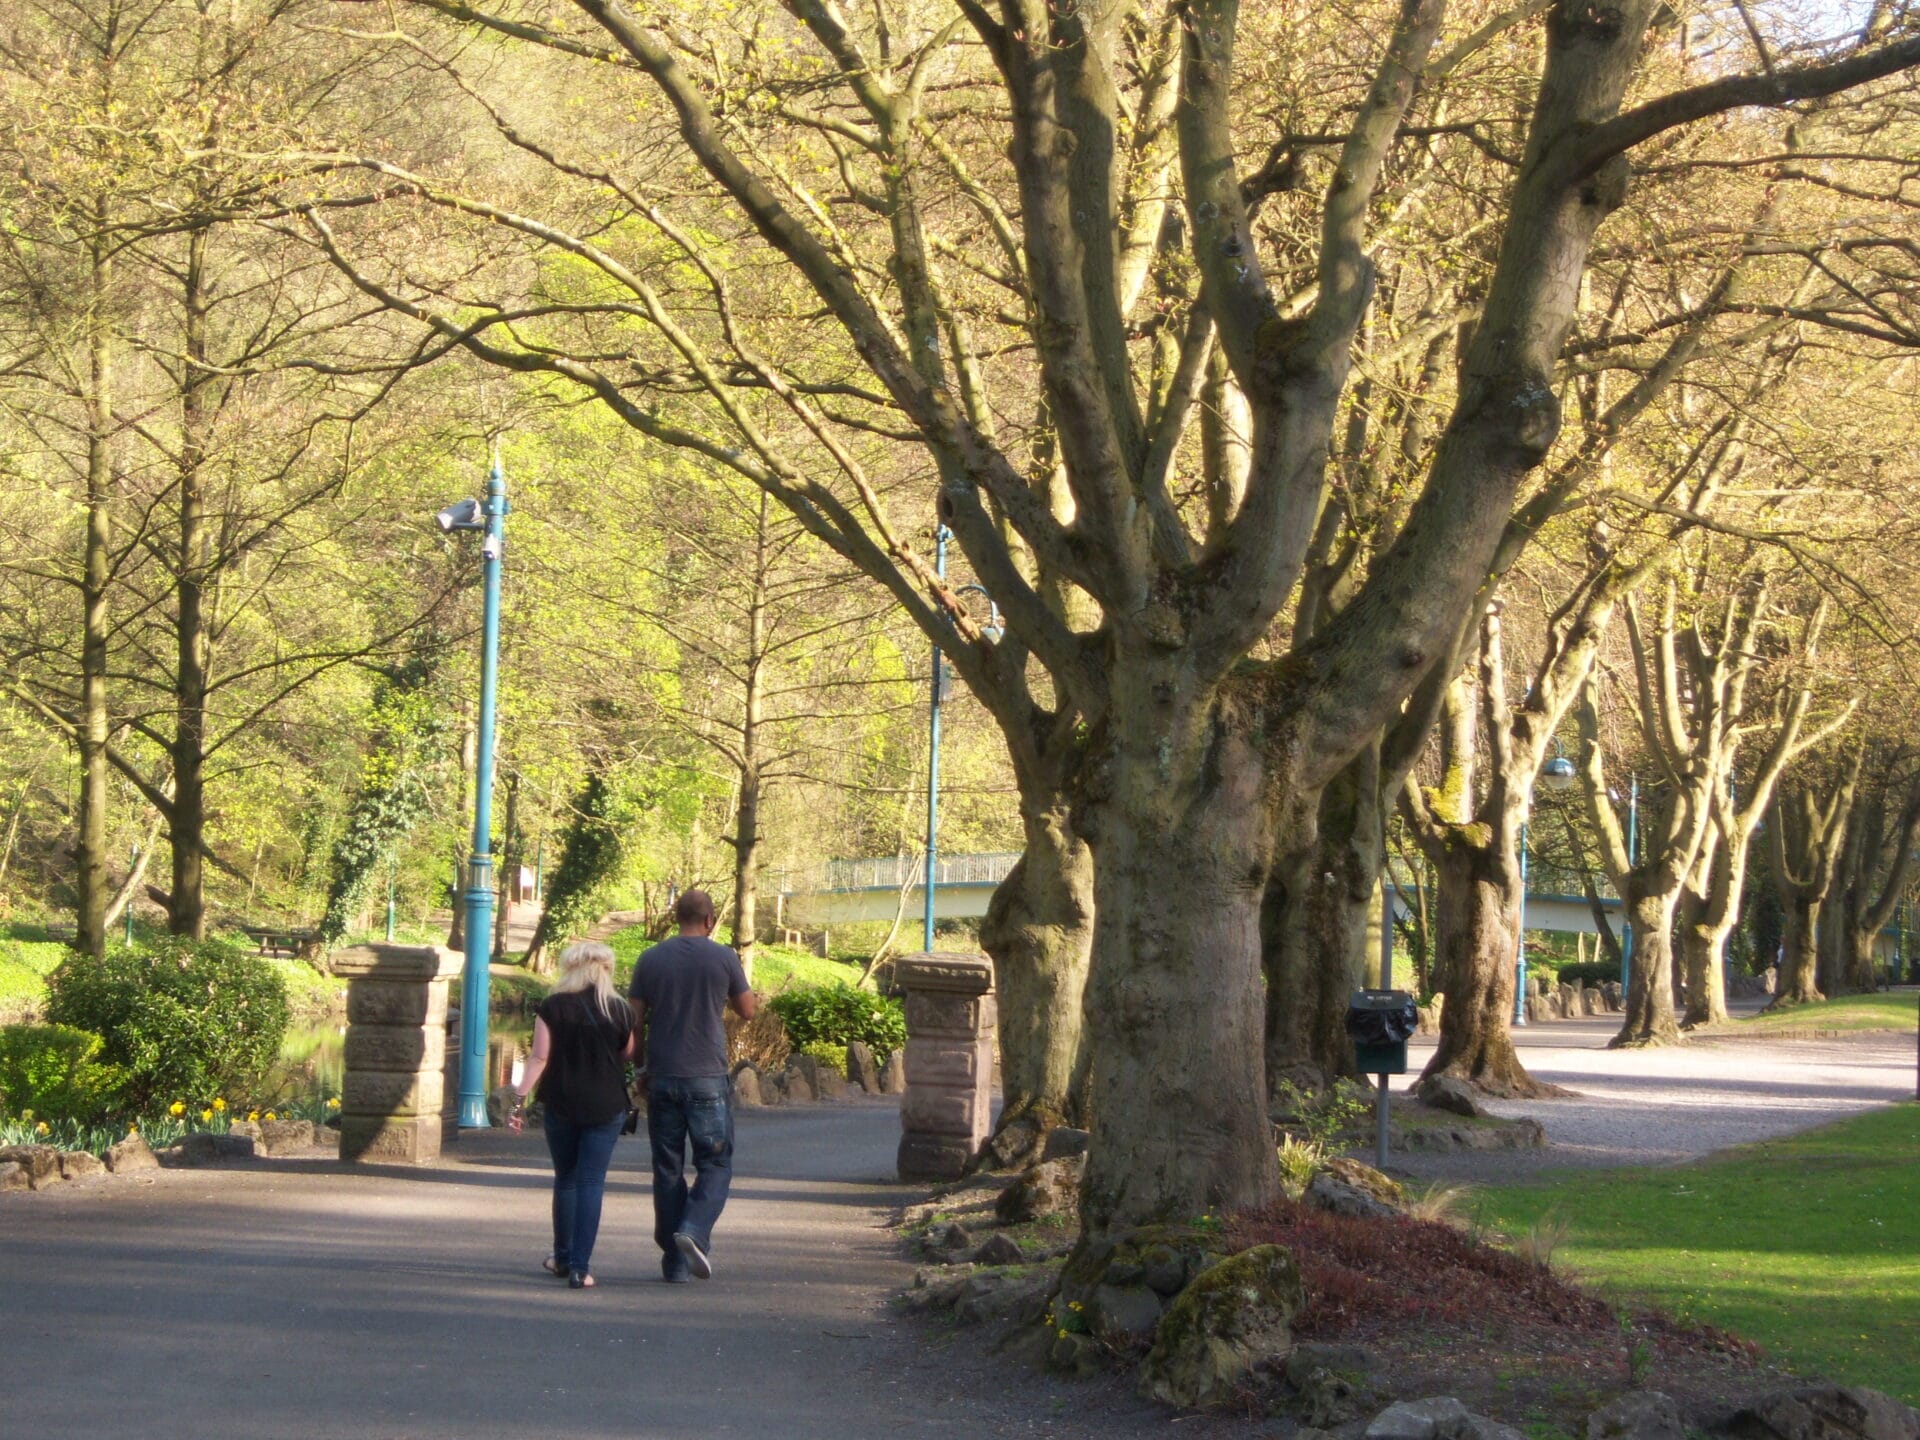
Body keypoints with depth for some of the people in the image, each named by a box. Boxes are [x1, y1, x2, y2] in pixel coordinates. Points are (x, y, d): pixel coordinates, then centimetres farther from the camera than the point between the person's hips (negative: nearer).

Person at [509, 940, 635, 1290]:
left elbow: (540, 1056, -8)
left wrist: (521, 1096, -6)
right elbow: (627, 1055, 10)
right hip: (606, 1107, 0)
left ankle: (563, 1258, 28)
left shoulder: (553, 1007, -3)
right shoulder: (619, 1010, 0)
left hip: (562, 1105, 0)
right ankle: (580, 1267, -8)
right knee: (591, 1183, -1)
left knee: (566, 1179, 16)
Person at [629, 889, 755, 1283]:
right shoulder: (723, 957, -3)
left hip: (662, 1077, 2)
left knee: (668, 1169, 8)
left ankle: (674, 1263, 8)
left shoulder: (651, 959, 3)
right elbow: (747, 1010, 7)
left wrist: (639, 1067, 14)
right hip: (708, 1077, -2)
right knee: (715, 1164, 6)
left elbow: (635, 1021, 3)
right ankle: (694, 1230, -19)